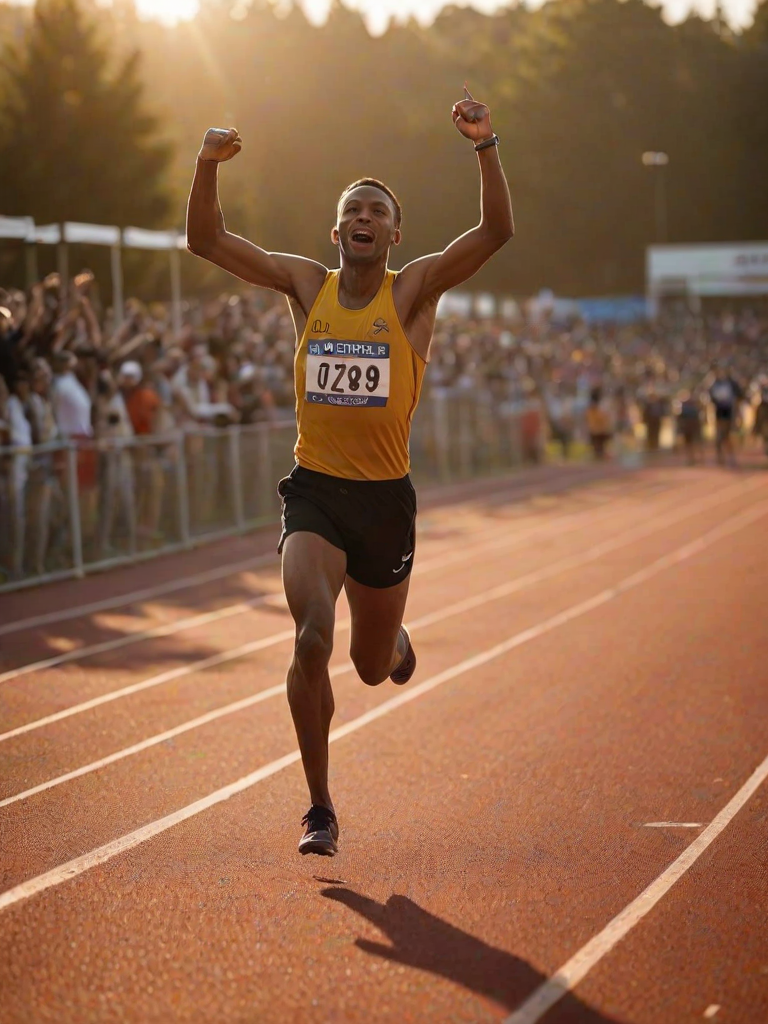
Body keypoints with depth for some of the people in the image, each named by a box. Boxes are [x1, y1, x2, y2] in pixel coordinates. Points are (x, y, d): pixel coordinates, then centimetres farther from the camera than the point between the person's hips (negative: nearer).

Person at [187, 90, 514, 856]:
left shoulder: (415, 290, -4)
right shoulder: (305, 285, 2)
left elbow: (496, 231, -18)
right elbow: (205, 241, -1)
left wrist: (485, 148, -30)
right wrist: (208, 167, -16)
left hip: (385, 497, 0)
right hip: (314, 491, 0)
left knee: (373, 668, 14)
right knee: (312, 637, -21)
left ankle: (396, 642, 56)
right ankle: (320, 811, -8)